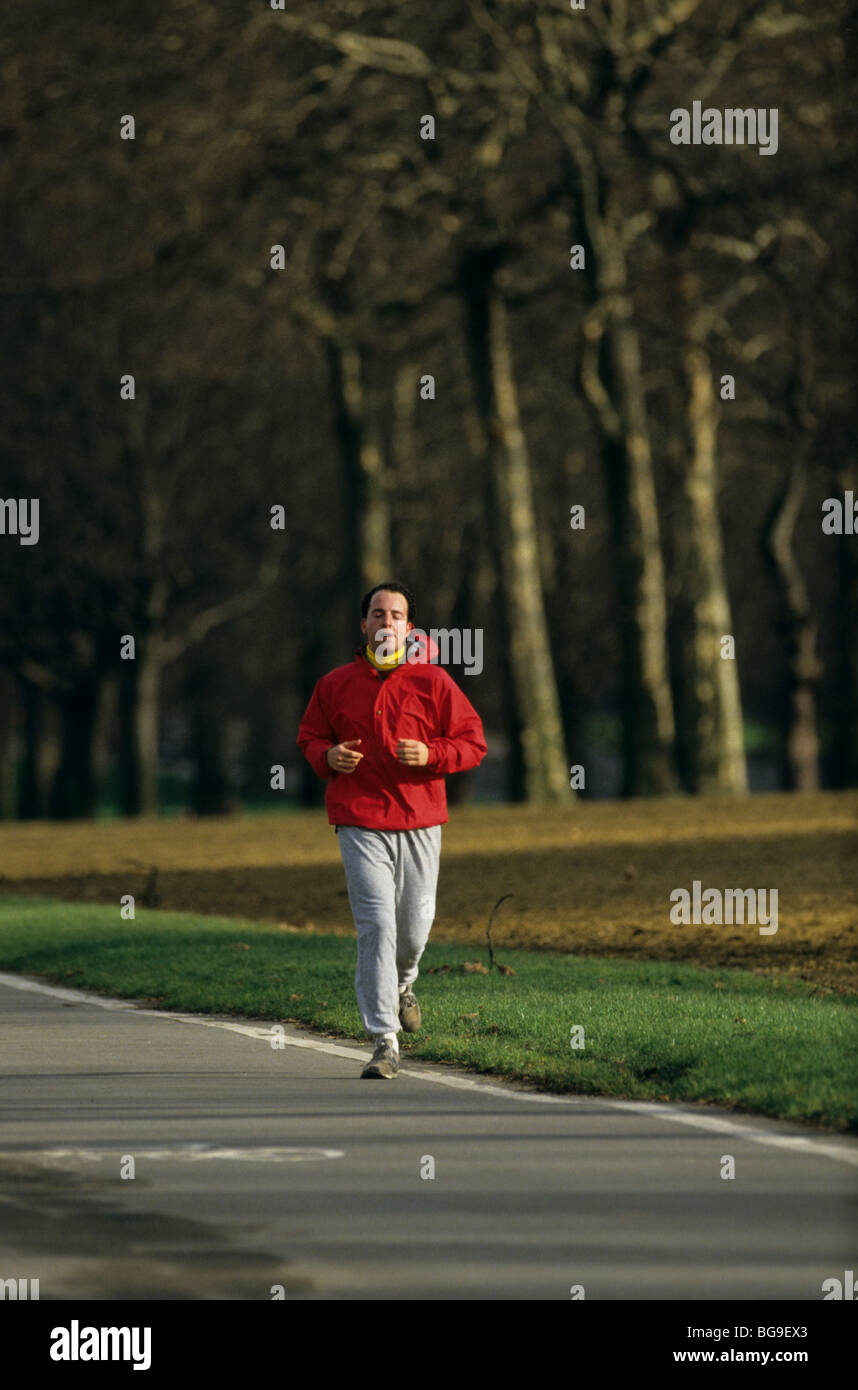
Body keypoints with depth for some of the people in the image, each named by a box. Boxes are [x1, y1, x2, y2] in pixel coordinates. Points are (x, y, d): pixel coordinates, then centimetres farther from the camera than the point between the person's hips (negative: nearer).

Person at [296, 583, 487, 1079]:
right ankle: (385, 1042, -11)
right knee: (376, 924, -12)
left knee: (415, 924, 7)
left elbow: (474, 744, 5)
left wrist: (430, 754, -14)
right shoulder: (335, 684, 7)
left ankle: (402, 985, 45)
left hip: (420, 820, 1)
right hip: (360, 824, -1)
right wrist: (327, 756, -4)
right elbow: (309, 738, 19)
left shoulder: (433, 682, 3)